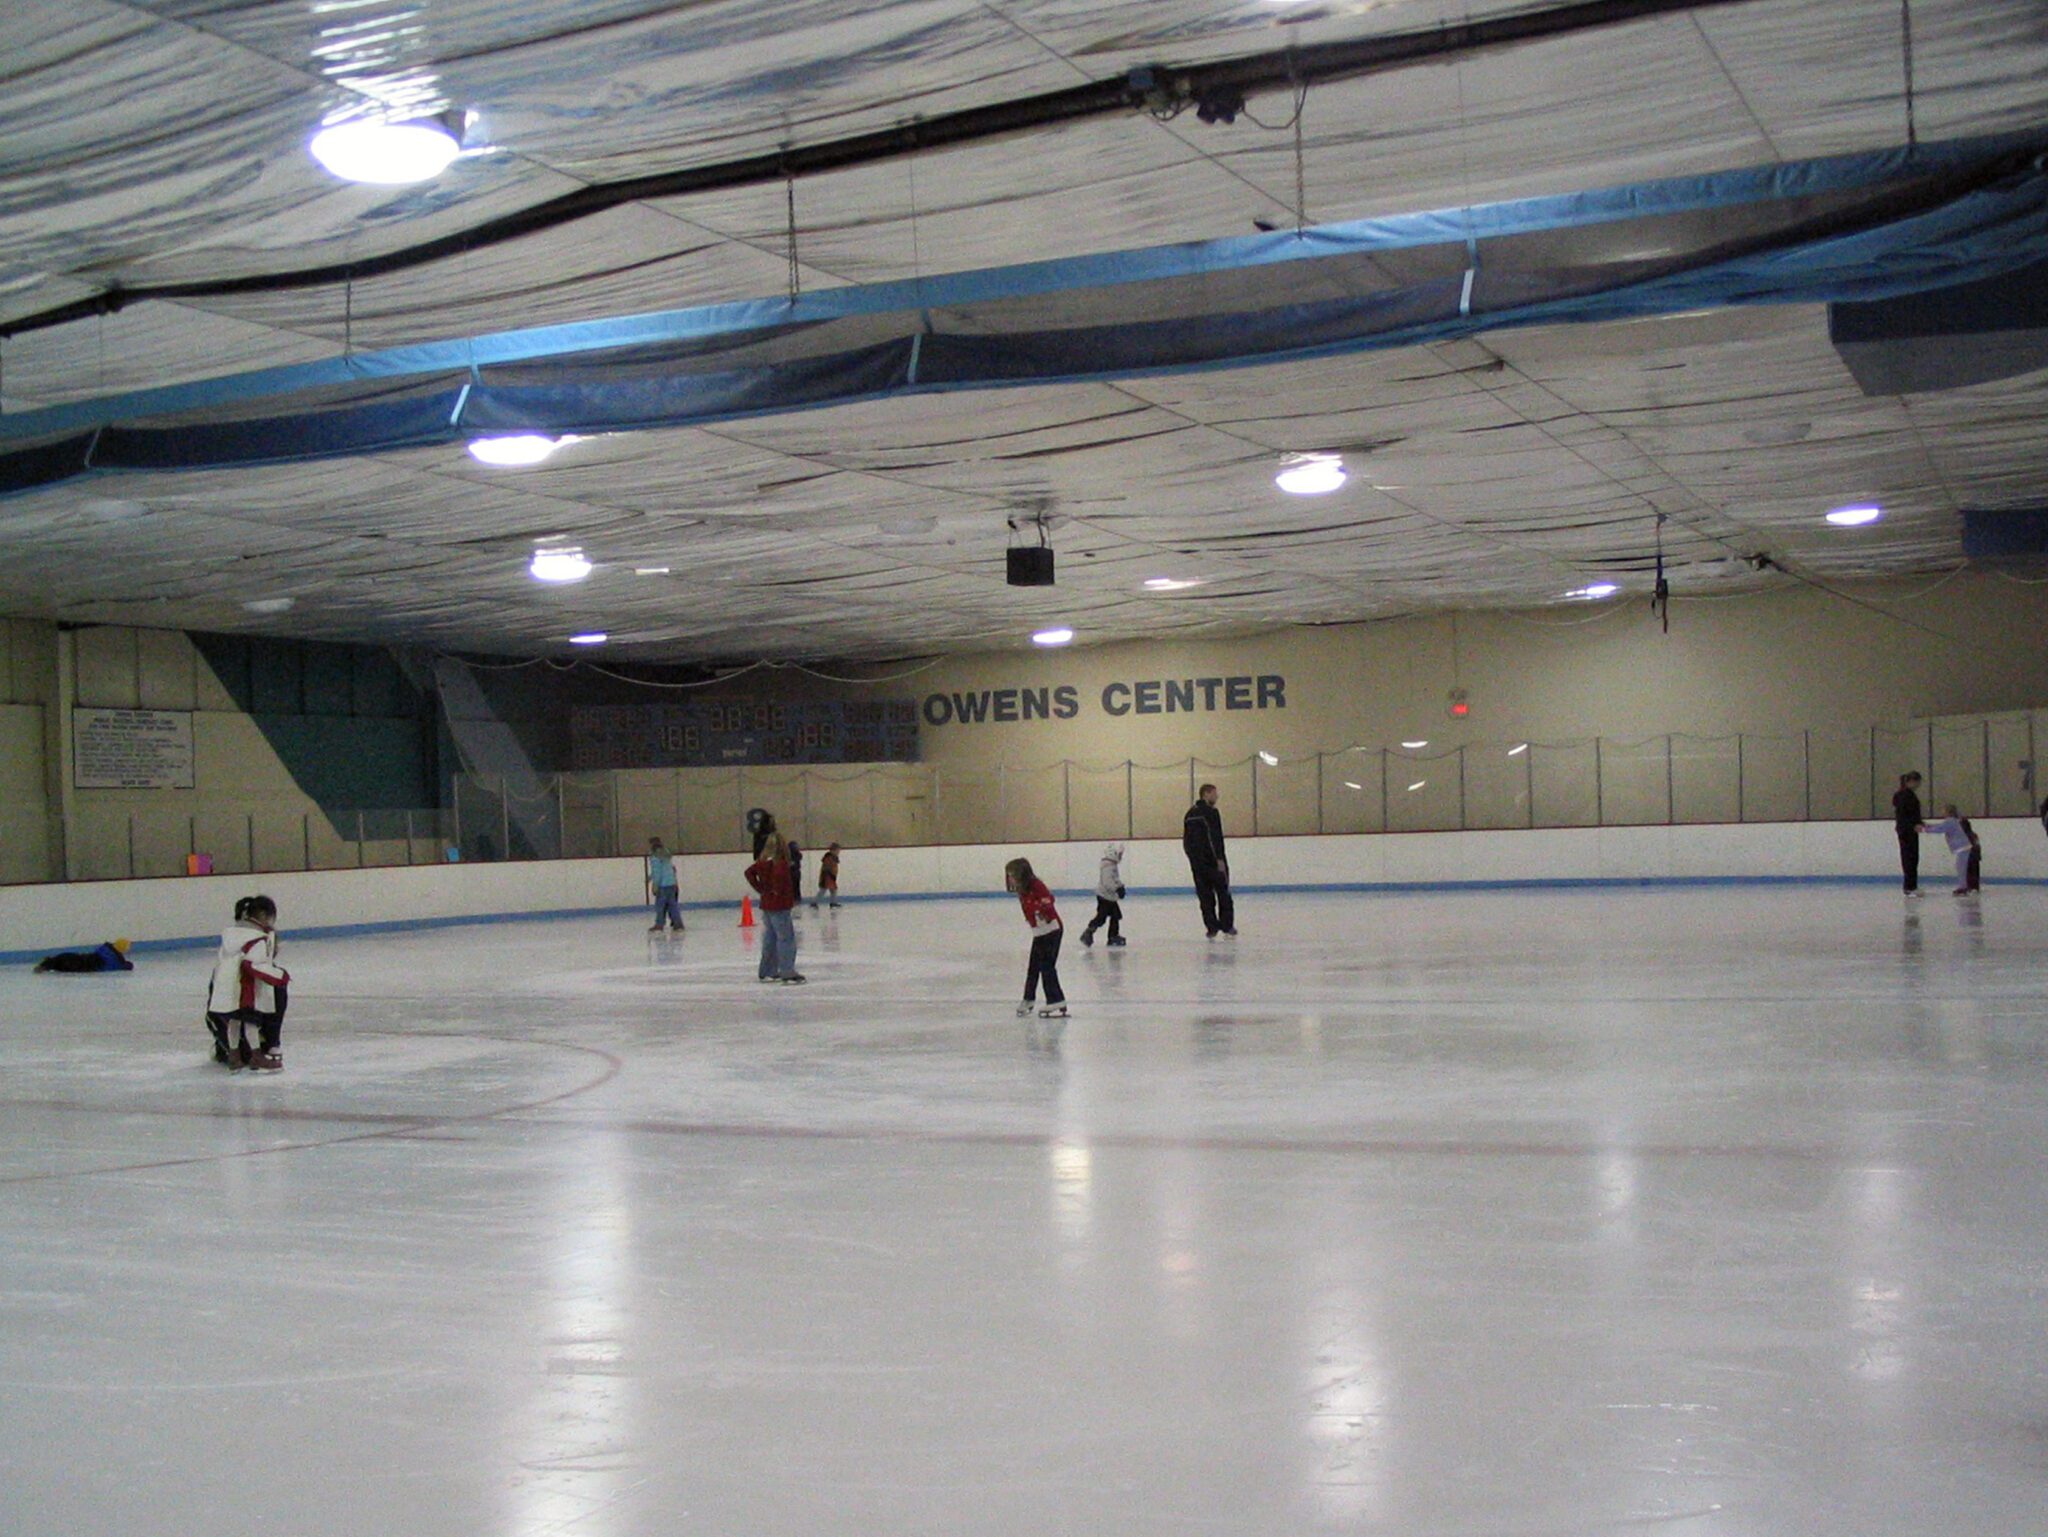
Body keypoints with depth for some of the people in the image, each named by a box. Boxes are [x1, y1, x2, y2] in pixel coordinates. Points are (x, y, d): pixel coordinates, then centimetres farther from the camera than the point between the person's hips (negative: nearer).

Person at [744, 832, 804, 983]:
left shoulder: (763, 861, 7)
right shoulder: (781, 863, -17)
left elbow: (749, 872, 13)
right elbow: (779, 876, -35)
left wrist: (760, 888, 10)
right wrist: (777, 891, -18)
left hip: (766, 904, 9)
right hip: (779, 905, -9)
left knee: (770, 938, 16)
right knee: (786, 938, -5)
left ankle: (767, 971, 23)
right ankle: (787, 971, -7)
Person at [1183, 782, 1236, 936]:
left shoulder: (1190, 814, 14)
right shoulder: (1210, 812, -11)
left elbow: (1185, 840, 18)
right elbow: (1215, 838, -19)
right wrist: (1220, 859, -19)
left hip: (1196, 861, 6)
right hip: (1212, 859, -6)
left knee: (1204, 895, 7)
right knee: (1223, 892, 5)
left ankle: (1212, 926, 4)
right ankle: (1227, 925, 5)